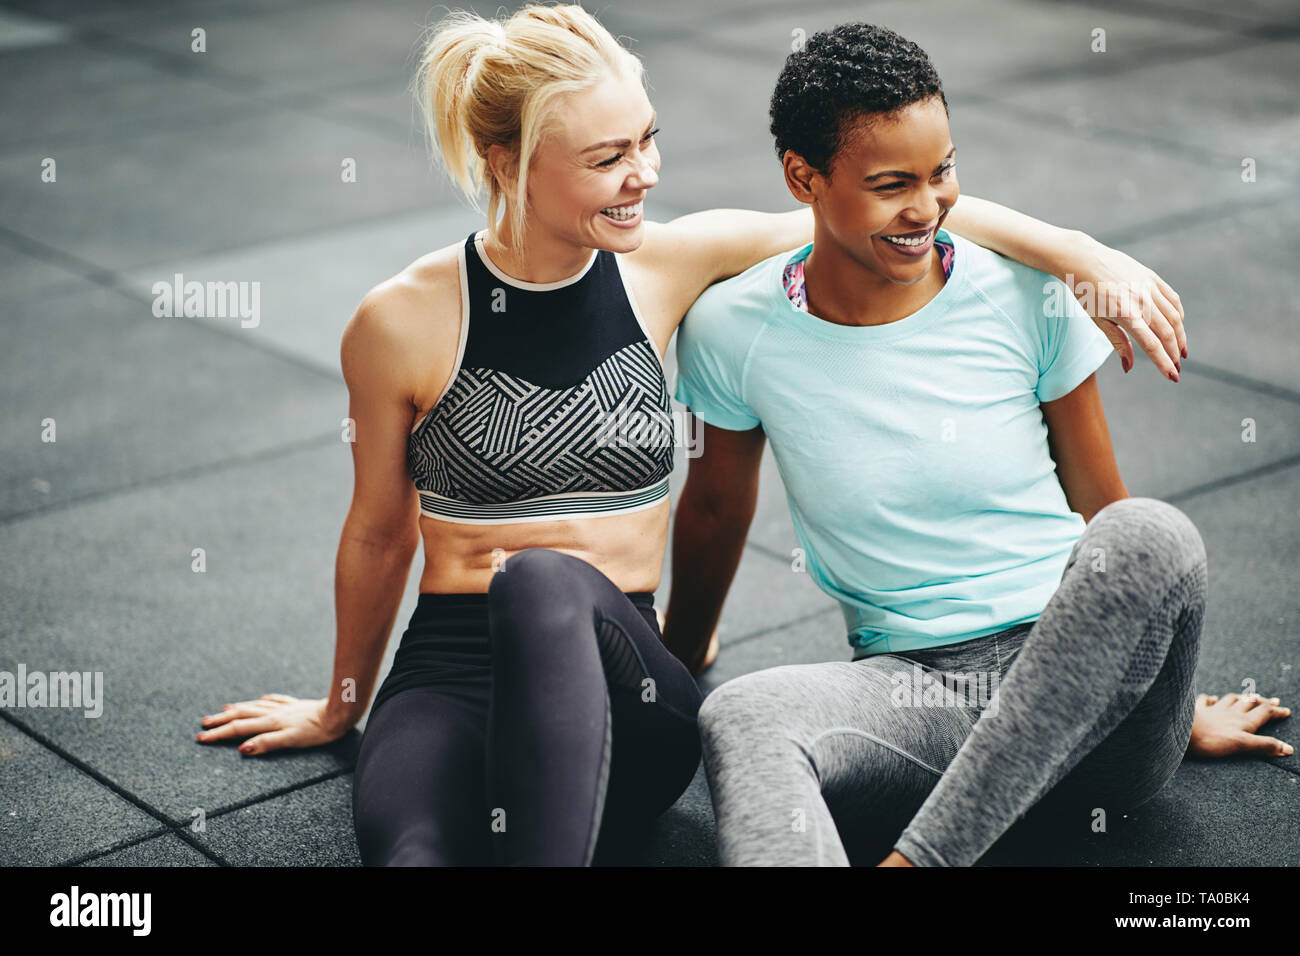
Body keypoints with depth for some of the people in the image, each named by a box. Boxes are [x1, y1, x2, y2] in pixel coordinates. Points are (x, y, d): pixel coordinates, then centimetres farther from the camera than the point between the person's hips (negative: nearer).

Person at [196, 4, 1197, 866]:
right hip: (451, 667, -1)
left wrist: (1086, 255, -3)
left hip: (621, 670, 1)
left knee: (543, 585, -37)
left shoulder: (666, 266, 2)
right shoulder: (402, 323, -4)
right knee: (412, 846, -38)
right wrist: (340, 705, 24)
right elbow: (380, 532, 10)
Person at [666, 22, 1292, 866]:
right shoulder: (734, 331, -2)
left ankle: (914, 858, -37)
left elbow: (1103, 510, 8)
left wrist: (1180, 712, 17)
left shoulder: (1024, 297, -2)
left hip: (1081, 679, 0)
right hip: (913, 690, 0)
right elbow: (717, 509, 17)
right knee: (742, 719, -33)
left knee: (1150, 536, -34)